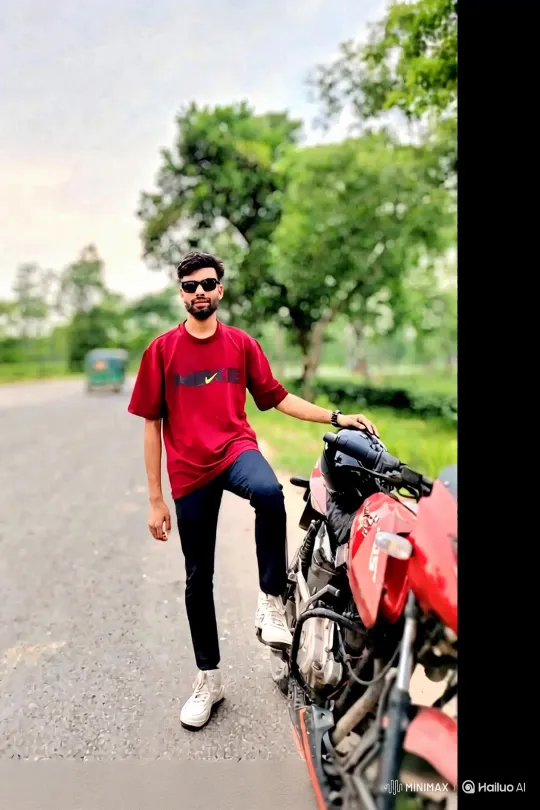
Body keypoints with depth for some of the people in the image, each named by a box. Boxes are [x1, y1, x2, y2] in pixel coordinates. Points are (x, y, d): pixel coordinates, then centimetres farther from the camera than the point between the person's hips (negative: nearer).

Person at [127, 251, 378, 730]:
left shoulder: (242, 344, 6)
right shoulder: (162, 349, 1)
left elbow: (277, 397, 10)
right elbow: (152, 424, 1)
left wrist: (335, 418, -2)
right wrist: (156, 499, 0)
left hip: (236, 447, 0)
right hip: (188, 469, 1)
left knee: (269, 493, -37)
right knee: (198, 577, 10)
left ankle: (272, 601, -14)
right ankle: (210, 677, 30)